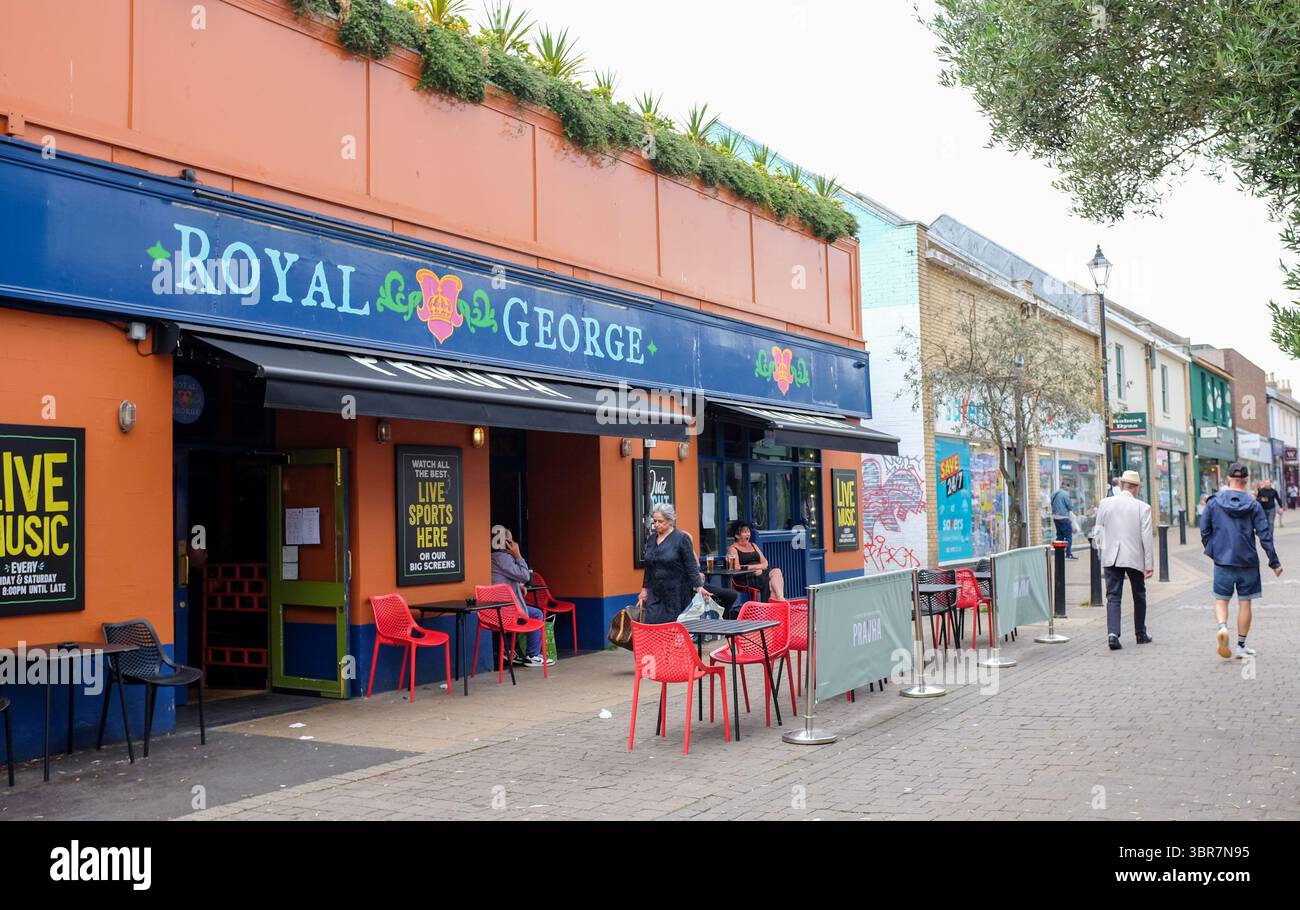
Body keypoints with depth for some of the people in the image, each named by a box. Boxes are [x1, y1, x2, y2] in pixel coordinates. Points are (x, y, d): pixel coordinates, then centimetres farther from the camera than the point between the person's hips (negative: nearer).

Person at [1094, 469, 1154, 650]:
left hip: (1111, 558, 1)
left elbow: (1099, 532, 5)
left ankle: (1112, 633, -16)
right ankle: (1141, 634, 27)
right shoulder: (1142, 508, -6)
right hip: (1135, 558, -1)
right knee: (1139, 596, 17)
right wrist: (1149, 564, -3)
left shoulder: (1105, 504, 0)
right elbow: (1147, 538, -6)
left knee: (1113, 597, 1)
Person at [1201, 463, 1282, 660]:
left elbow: (1204, 531, 1)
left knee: (1221, 600, 10)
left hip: (1222, 561, 0)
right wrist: (1274, 562, 1)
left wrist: (1212, 552, 16)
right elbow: (1265, 535, -5)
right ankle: (1241, 646, 13)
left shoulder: (1214, 503, -3)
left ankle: (1223, 627, -19)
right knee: (1244, 603, 9)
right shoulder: (1253, 505, -5)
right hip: (1248, 562, 0)